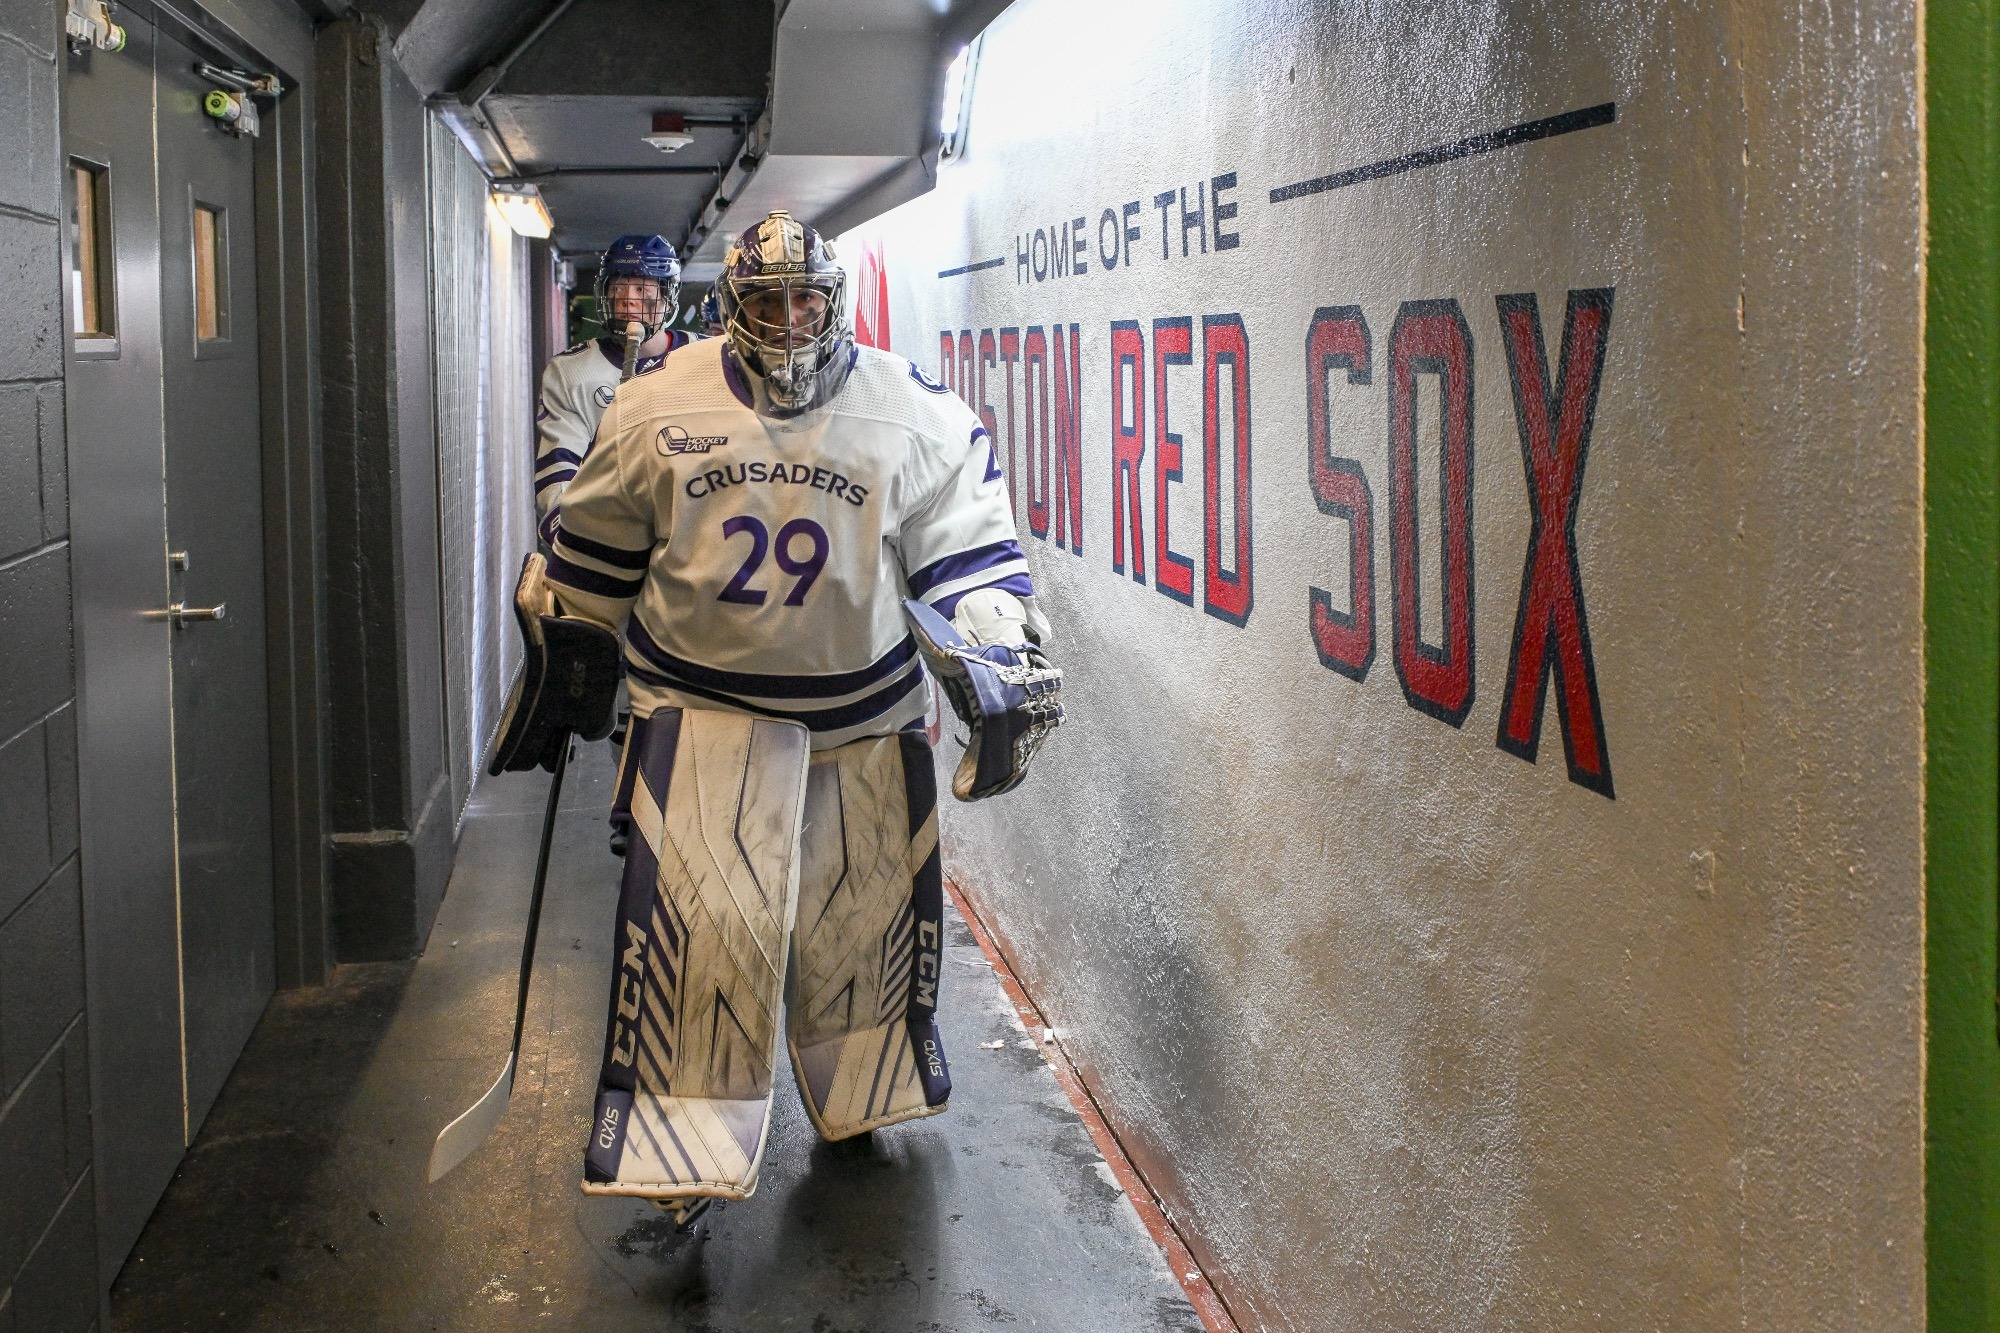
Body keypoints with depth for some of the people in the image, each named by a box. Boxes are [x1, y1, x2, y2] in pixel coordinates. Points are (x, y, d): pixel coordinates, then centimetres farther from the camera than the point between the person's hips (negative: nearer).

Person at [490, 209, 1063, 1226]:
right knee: (701, 915, -13)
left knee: (872, 908, 10)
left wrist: (1000, 671, -9)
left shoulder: (916, 416, -3)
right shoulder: (658, 408, -3)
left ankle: (858, 1095, 36)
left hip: (866, 710, 2)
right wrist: (556, 671, 13)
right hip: (704, 700, -1)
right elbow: (592, 555, 8)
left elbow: (968, 552, 0)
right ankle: (685, 1138, 0)